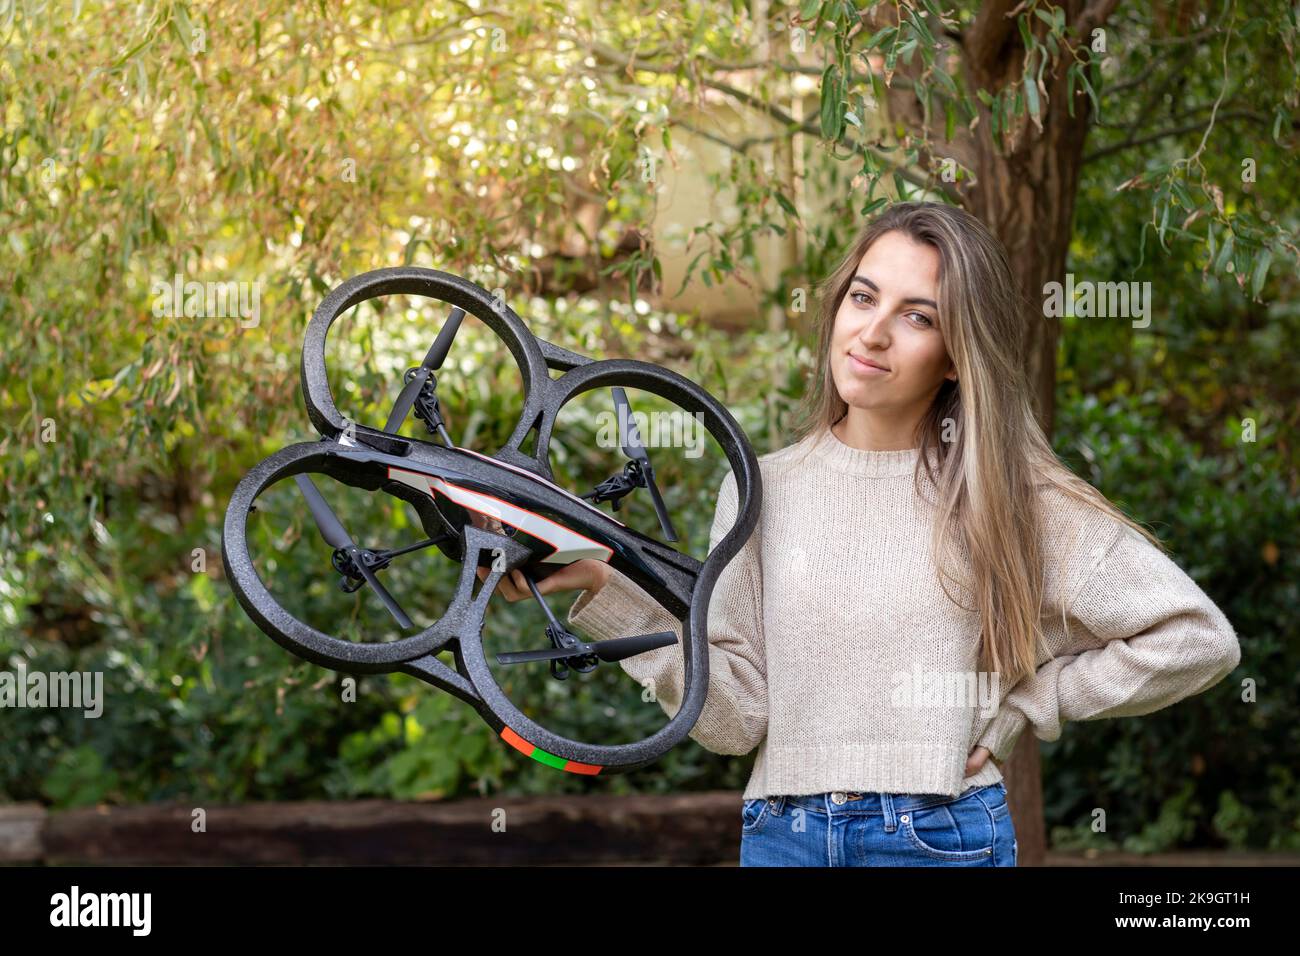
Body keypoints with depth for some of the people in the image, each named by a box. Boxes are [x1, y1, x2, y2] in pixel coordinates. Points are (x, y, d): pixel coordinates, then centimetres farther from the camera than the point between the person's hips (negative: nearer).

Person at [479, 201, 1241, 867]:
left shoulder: (1001, 492, -2)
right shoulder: (764, 488, 6)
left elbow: (1195, 637, -4)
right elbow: (736, 713, -2)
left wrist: (1014, 711, -3)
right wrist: (605, 589, -9)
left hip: (943, 832, -2)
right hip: (783, 838, 2)